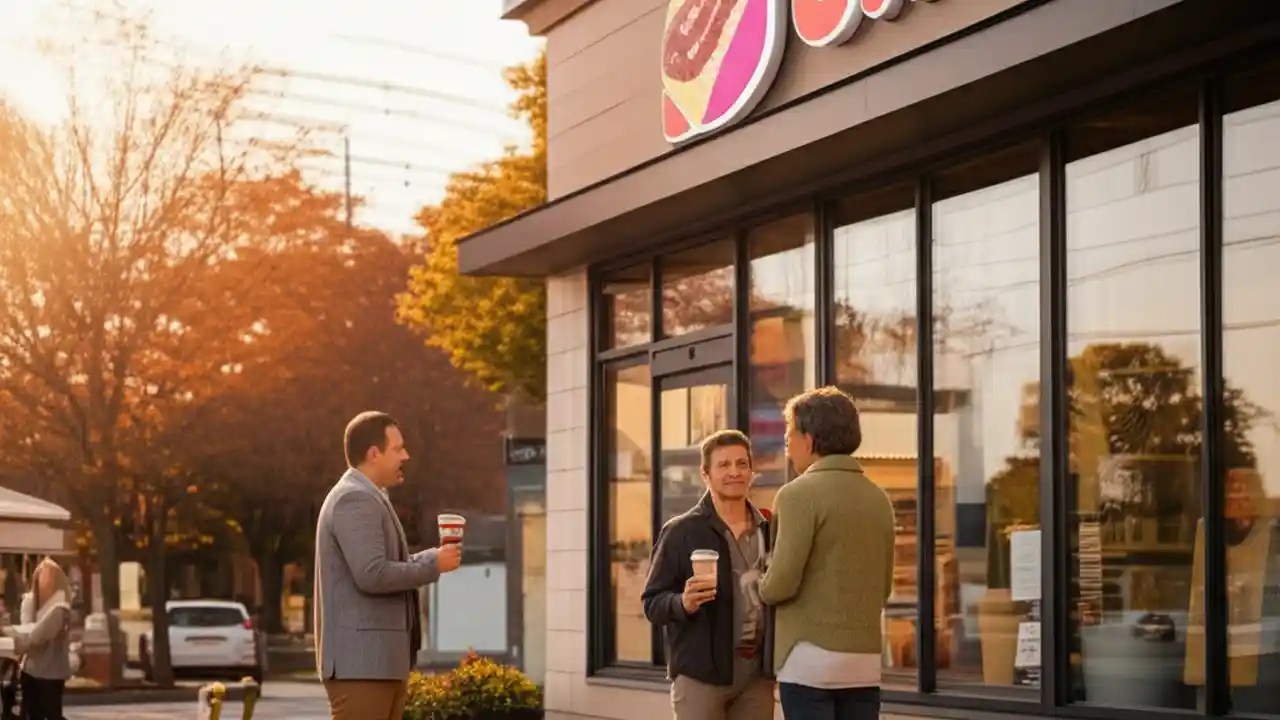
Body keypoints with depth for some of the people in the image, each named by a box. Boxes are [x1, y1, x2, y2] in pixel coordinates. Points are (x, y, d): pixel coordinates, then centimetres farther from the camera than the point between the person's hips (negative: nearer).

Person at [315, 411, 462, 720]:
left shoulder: (370, 498, 19)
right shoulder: (355, 500, -14)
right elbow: (372, 575, -23)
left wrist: (433, 556, 10)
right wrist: (433, 564, -12)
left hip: (379, 659, 11)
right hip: (360, 660, -11)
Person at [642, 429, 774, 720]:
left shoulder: (768, 530, 10)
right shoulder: (680, 532, -4)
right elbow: (652, 602, -4)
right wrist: (683, 603, -24)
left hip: (757, 671, 5)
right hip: (700, 672, -4)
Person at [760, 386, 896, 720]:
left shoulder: (799, 494, -9)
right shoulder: (878, 498, 11)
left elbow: (782, 583, -14)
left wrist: (761, 588, 7)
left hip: (811, 656, -6)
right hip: (865, 658, 6)